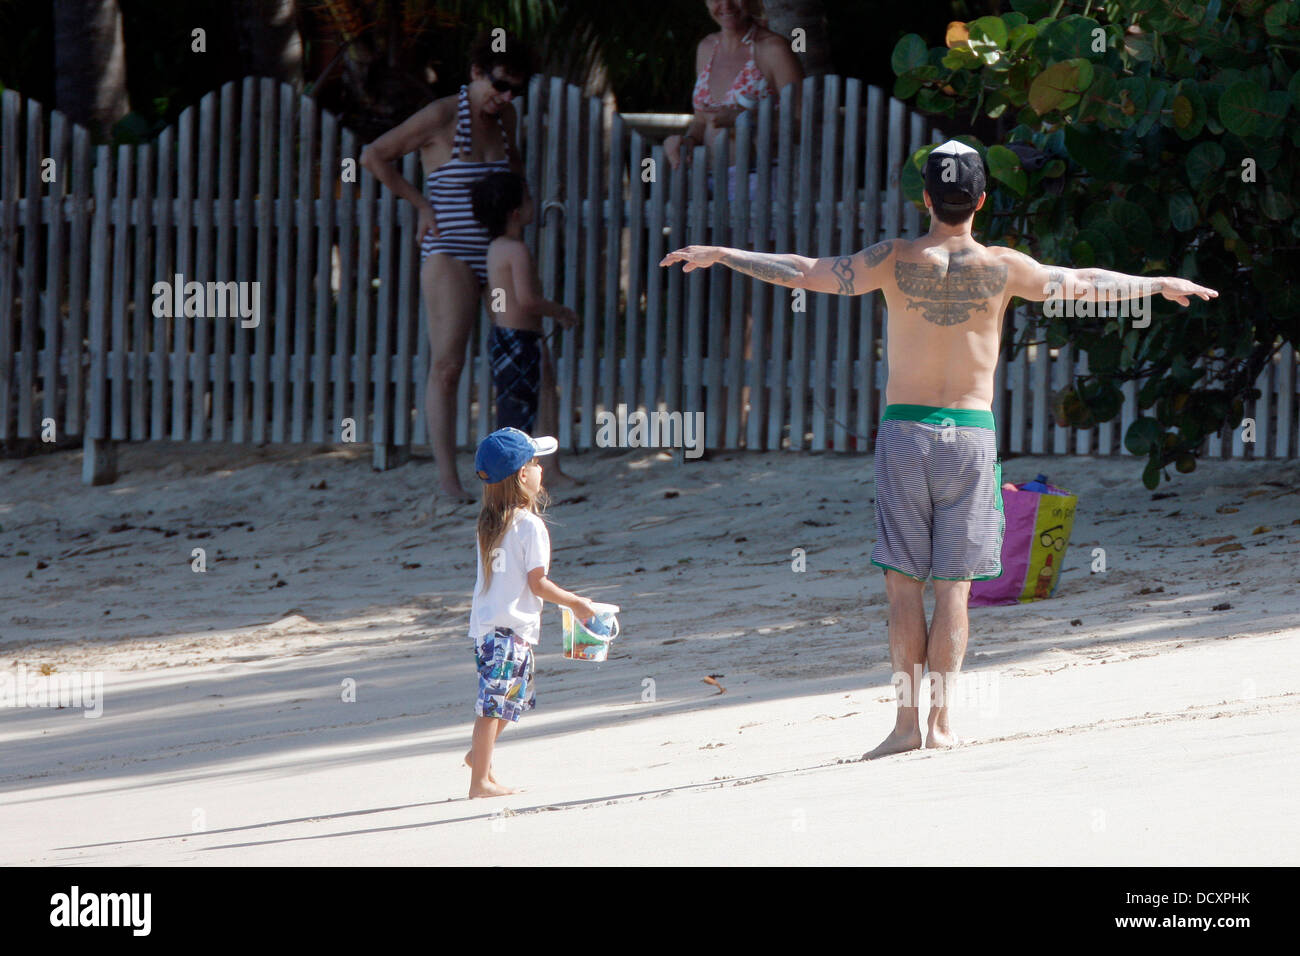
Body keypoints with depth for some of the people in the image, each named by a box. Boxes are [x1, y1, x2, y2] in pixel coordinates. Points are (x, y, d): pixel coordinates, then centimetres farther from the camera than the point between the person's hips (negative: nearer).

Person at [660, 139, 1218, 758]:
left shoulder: (898, 260, -5)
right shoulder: (1000, 267, -2)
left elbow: (807, 273, -4)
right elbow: (1083, 283, 9)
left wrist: (721, 255, 5)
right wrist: (1160, 284, 24)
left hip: (905, 430, -1)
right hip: (971, 432, 1)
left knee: (903, 585, 3)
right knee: (953, 588, 5)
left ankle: (907, 720, -2)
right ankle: (941, 721, 2)